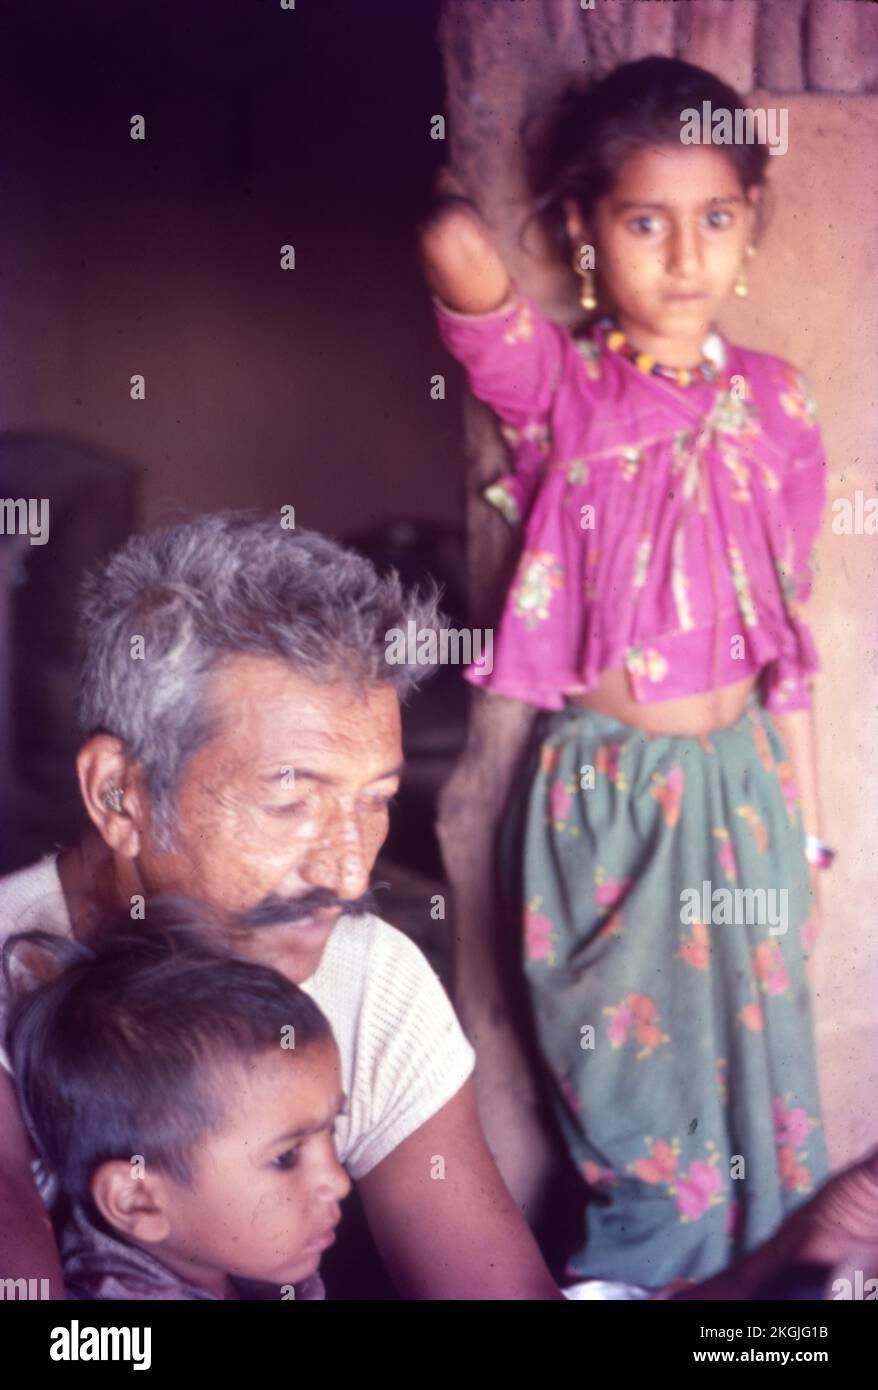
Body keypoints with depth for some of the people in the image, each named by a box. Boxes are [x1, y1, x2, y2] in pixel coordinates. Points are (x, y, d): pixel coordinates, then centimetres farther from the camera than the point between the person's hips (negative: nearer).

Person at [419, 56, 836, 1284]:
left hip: (743, 785, 4)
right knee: (644, 1130, 6)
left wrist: (807, 831, 9)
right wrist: (456, 212, -7)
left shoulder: (772, 404, 2)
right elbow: (455, 245, -30)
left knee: (753, 1093, 15)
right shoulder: (556, 385, -8)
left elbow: (786, 641, 7)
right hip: (600, 793, -3)